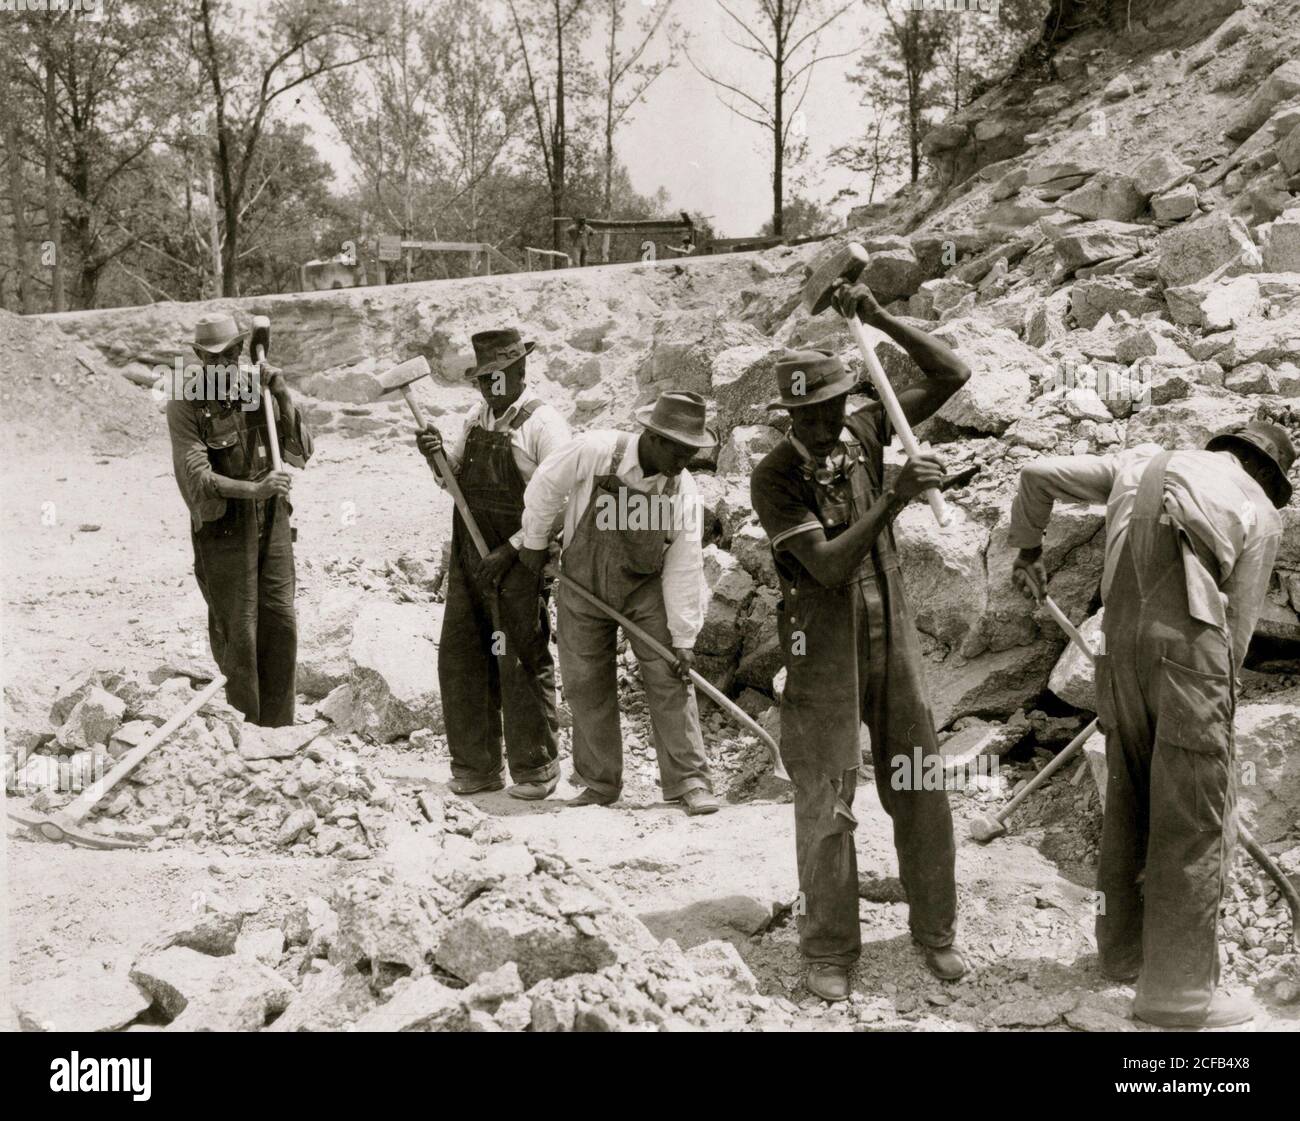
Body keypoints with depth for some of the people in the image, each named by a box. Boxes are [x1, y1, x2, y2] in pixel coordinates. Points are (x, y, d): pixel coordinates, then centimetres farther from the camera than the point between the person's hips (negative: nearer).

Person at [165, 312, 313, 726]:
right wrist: (252, 490, -32)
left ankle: (278, 727, 16)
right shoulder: (186, 405, -8)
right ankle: (243, 727, 11)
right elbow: (198, 476, -17)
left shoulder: (260, 389, 3)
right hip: (223, 527, -4)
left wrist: (283, 400, -11)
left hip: (272, 521, 4)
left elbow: (300, 454, 2)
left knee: (281, 624, 5)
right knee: (236, 633, 0)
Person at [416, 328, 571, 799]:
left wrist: (510, 550, -19)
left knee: (522, 664, -3)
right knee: (460, 659, 8)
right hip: (467, 557, 7)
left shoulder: (543, 424, -9)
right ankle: (476, 766, 18)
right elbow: (453, 481, 22)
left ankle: (535, 769, 9)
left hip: (518, 562, -7)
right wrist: (436, 457, 0)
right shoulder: (477, 418, 13)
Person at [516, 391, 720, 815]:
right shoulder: (593, 452, -25)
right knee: (586, 686, 4)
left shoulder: (683, 490, -17)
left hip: (646, 589, 0)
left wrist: (683, 638, -15)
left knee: (668, 678, -8)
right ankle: (600, 784, 17)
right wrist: (535, 542, 5)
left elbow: (684, 568, -15)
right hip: (583, 585, 0)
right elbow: (544, 490, -7)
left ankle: (689, 781, 0)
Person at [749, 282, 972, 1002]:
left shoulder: (867, 431, -3)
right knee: (827, 801, 0)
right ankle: (828, 951, 13)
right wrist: (894, 497, -33)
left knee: (918, 787, 9)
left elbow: (952, 377, -7)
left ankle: (935, 930, 24)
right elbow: (830, 566, -24)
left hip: (893, 638, 4)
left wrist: (879, 319, -18)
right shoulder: (772, 478, -16)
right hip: (822, 651, -4)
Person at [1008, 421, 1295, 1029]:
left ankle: (1122, 950, 27)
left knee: (1129, 799, 17)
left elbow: (1039, 475, 19)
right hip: (1189, 640, -5)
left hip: (1120, 640, 5)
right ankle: (1178, 988, 2)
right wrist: (1218, 695, 14)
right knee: (1195, 818, 0)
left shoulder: (1142, 462, 20)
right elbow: (1239, 623, 6)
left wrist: (1027, 547, 33)